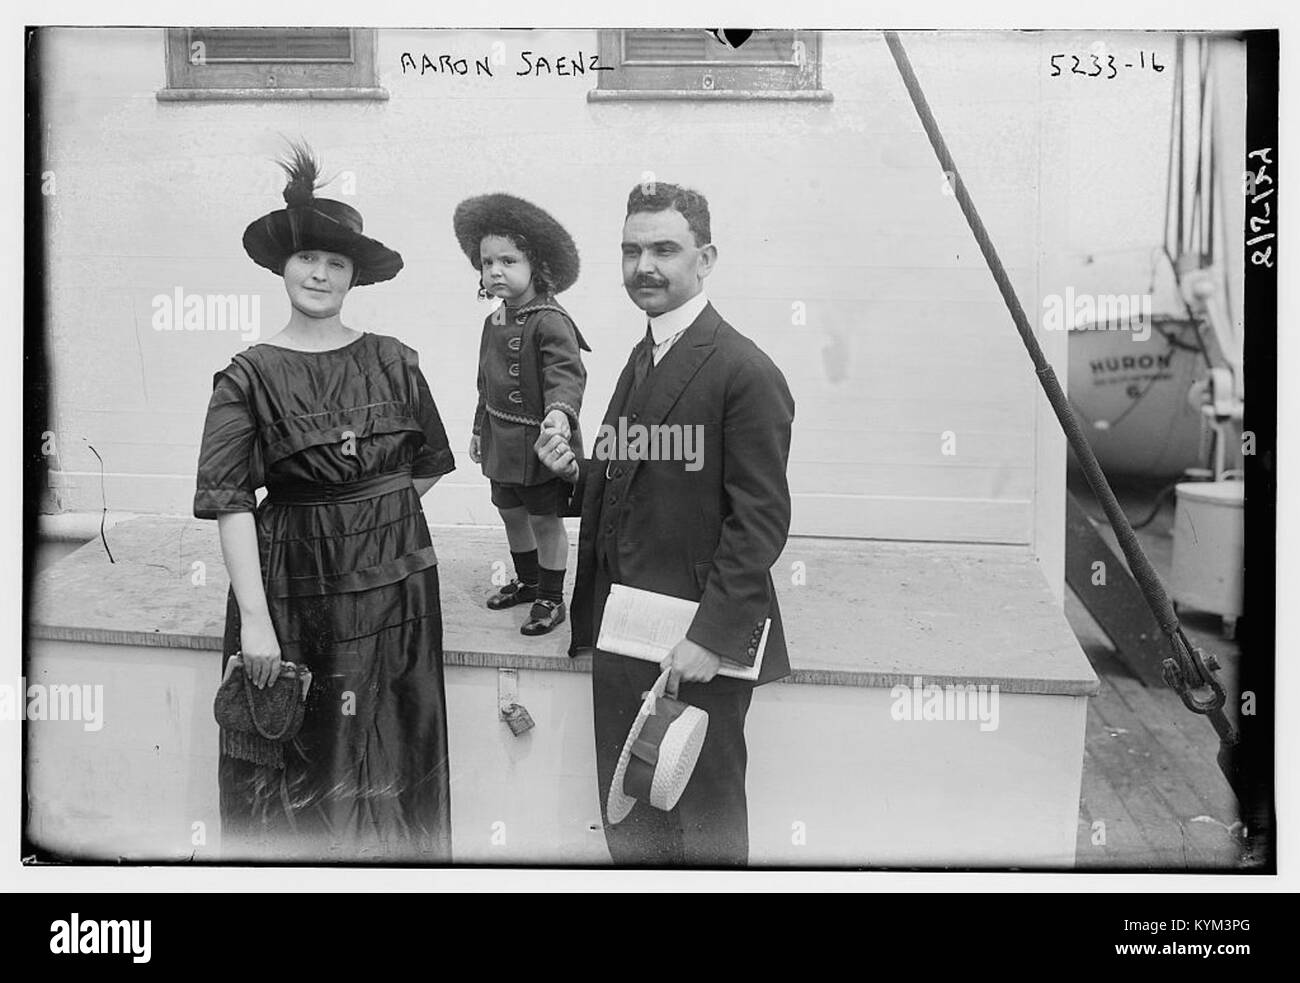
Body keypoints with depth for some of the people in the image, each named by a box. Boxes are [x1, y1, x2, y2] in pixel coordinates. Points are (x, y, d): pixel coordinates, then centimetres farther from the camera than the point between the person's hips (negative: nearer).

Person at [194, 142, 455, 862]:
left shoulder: (394, 362, 0)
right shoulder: (249, 377, -7)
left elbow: (428, 465, 13)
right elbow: (231, 502, -12)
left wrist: (378, 514, 6)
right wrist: (253, 617, -18)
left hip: (396, 578, 3)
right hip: (295, 580, -2)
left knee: (396, 750, 16)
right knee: (302, 757, 11)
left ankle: (402, 854, 38)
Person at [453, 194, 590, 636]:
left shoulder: (550, 322, -20)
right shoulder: (494, 321, 7)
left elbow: (567, 372, -33)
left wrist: (560, 411, -52)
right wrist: (480, 429, 23)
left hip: (540, 443, -8)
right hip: (501, 441, 8)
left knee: (545, 518, 5)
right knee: (511, 513, 19)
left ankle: (551, 599, 21)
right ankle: (527, 581, 40)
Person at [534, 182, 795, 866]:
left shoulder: (745, 372, -15)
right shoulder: (640, 360, 12)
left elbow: (761, 519, -18)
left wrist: (711, 636, -21)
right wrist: (576, 470, 0)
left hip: (697, 650, -8)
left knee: (702, 829, 12)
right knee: (626, 817, 21)